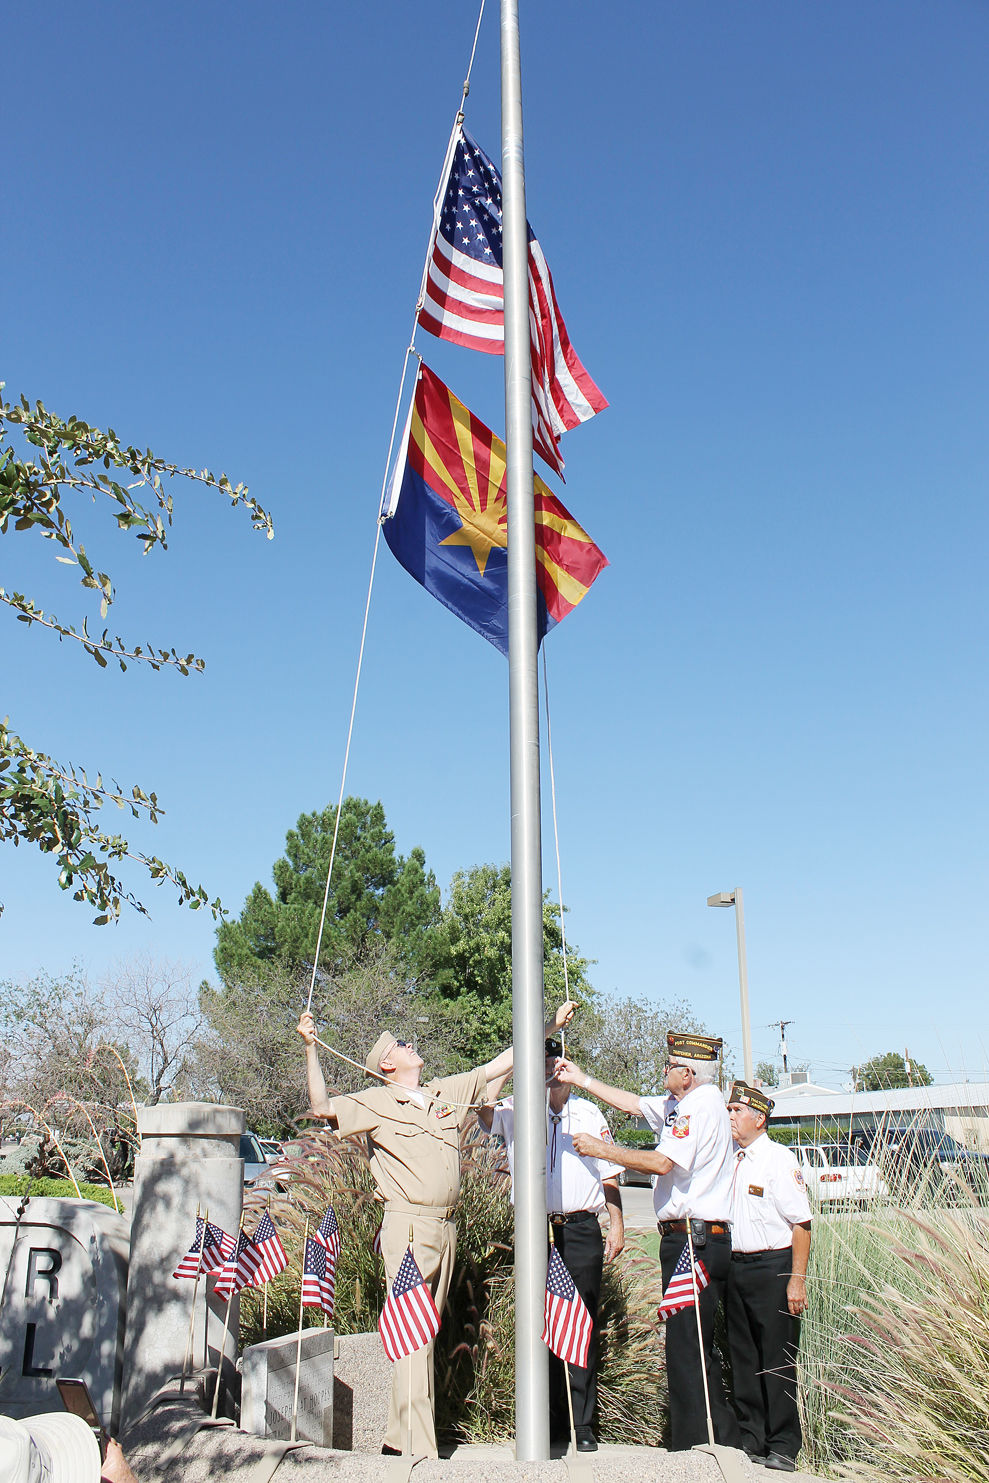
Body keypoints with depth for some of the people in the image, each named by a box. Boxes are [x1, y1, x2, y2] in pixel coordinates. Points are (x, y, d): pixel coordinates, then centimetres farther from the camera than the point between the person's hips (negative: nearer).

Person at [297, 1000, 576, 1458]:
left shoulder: (448, 1092, 14)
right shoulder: (377, 1103, 1)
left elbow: (503, 1063, 17)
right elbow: (323, 1107, -10)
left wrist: (550, 1025, 16)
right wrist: (311, 1049, -18)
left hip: (445, 1228, 6)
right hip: (408, 1227, -6)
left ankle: (399, 1440, 19)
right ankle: (417, 1448, -4)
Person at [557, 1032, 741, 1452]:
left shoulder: (701, 1105, -13)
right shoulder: (682, 1104, 17)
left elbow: (662, 1162, -21)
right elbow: (633, 1104, 27)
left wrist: (600, 1149, -11)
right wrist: (581, 1079, 28)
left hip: (694, 1240, -10)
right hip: (694, 1240, 10)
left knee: (686, 1347, -7)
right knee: (696, 1348, 15)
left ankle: (694, 1447, -2)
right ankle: (721, 1442, 22)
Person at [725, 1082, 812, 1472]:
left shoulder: (779, 1159, -9)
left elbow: (801, 1223, -12)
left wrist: (797, 1279, -16)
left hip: (773, 1267, -6)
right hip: (734, 1265, 7)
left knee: (777, 1359, 0)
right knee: (742, 1356, 12)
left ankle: (783, 1446, 11)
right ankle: (750, 1439, 23)